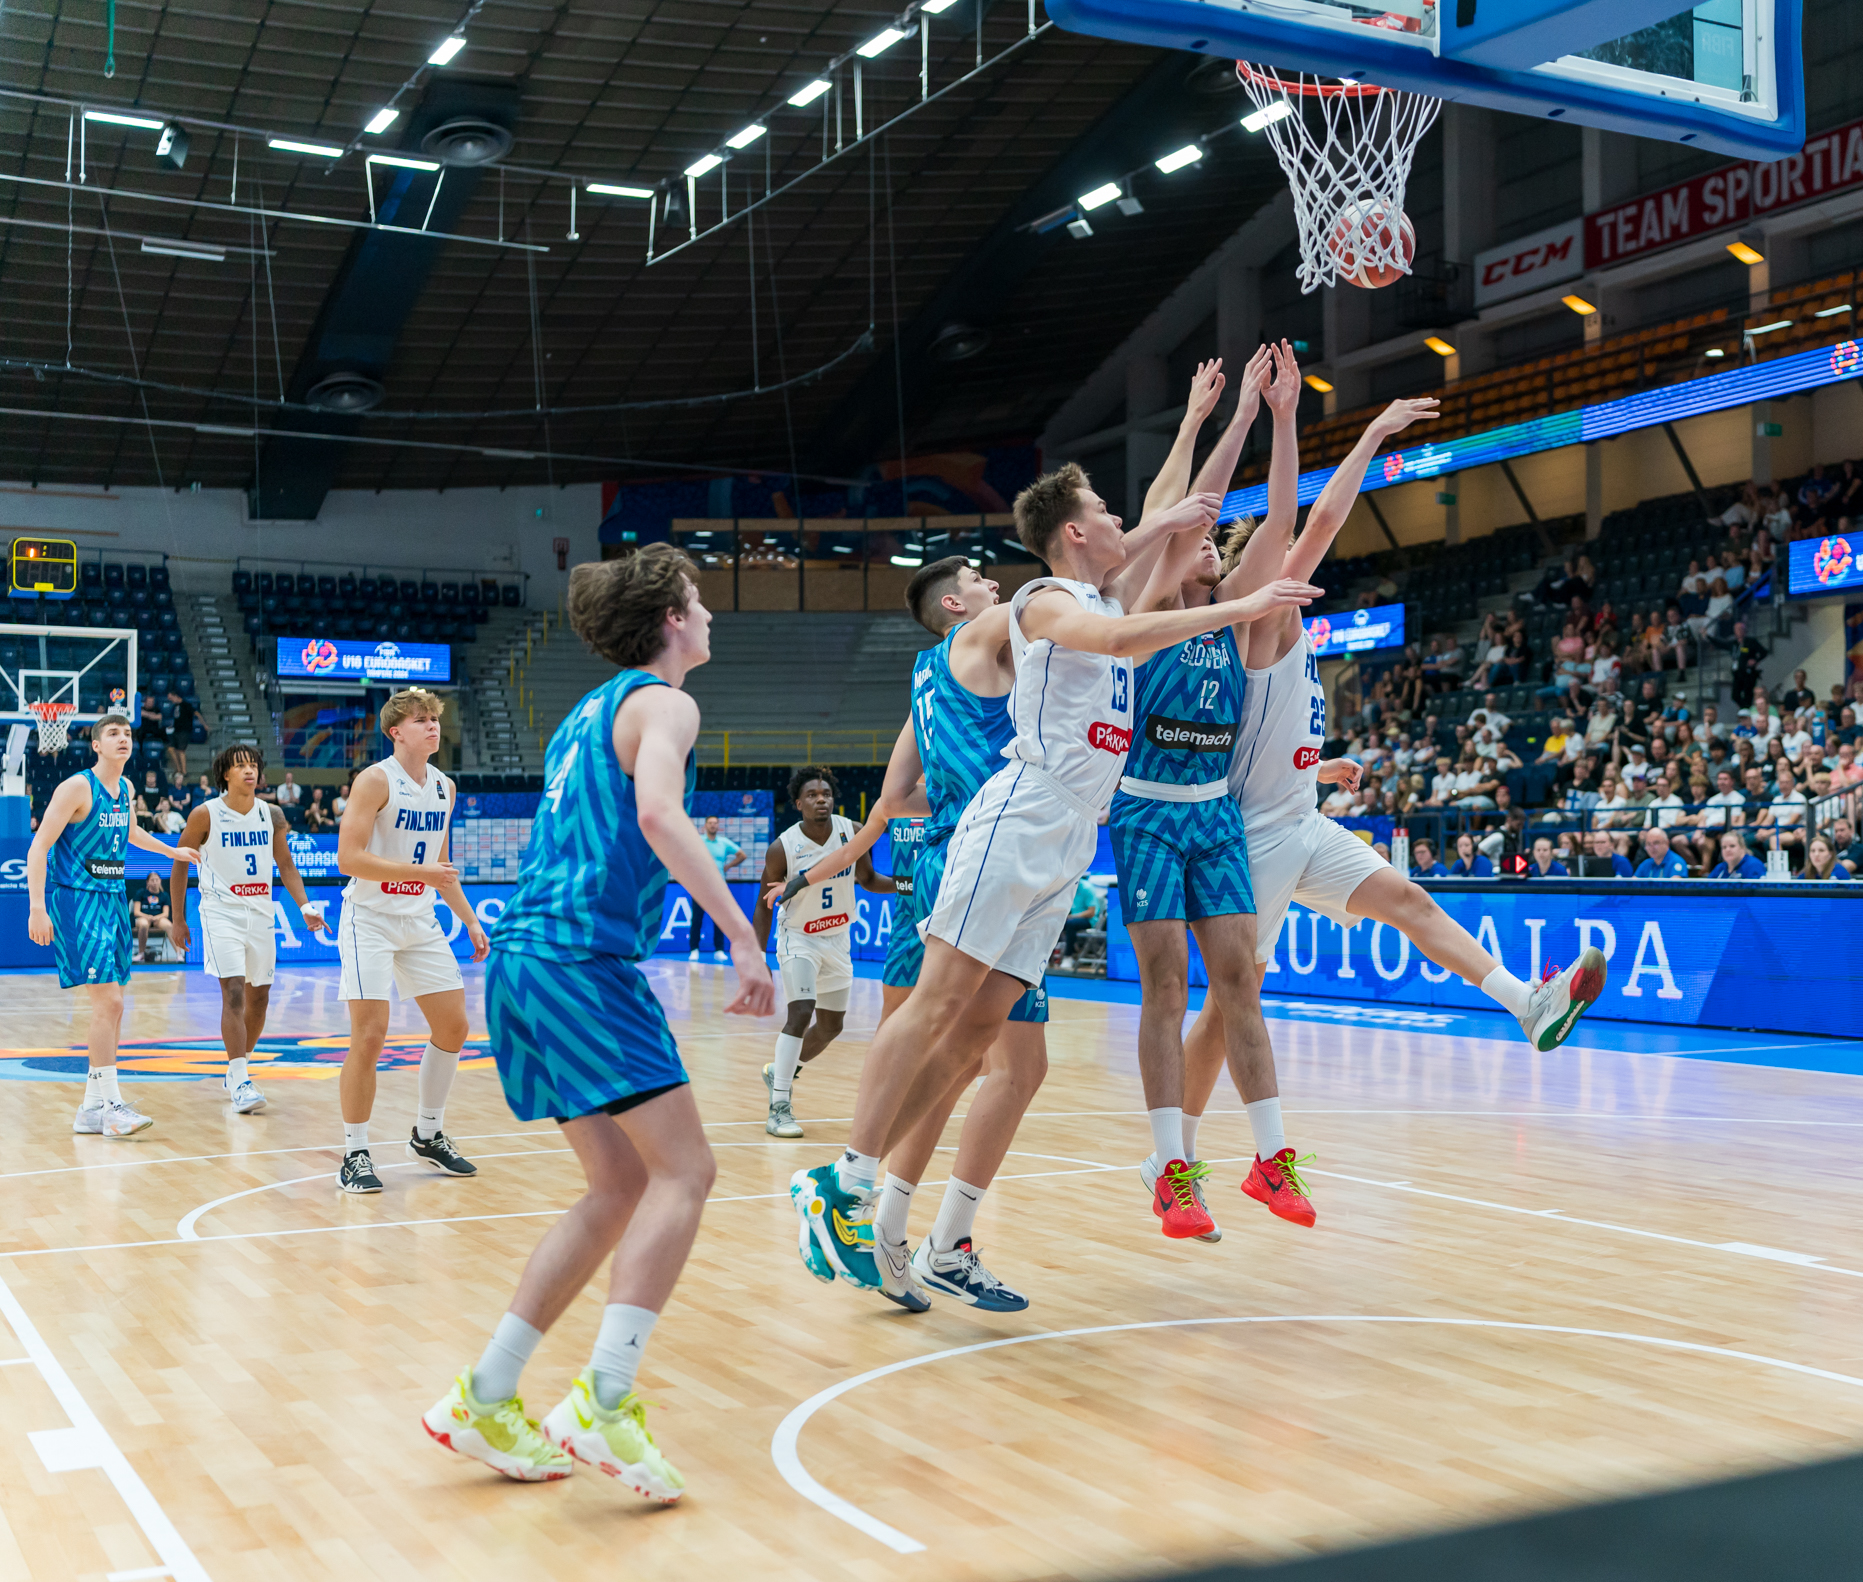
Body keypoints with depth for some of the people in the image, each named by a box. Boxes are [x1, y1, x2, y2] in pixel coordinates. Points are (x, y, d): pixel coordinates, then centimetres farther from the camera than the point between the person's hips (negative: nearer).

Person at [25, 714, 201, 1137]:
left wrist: (172, 851, 39)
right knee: (107, 999, -16)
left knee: (112, 1005, 7)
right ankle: (109, 1104, -11)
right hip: (75, 898, -8)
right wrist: (37, 907, -23)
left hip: (112, 897, 8)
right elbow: (38, 848, -15)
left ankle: (92, 1109, 14)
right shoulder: (76, 787, -12)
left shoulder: (126, 789, 11)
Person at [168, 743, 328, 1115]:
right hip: (221, 913, -5)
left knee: (258, 998, 10)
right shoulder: (205, 815, -8)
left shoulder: (271, 815, 3)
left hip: (260, 914, 5)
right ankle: (240, 1084, -18)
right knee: (234, 993, -17)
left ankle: (234, 1071, 29)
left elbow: (285, 865, 9)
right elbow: (179, 865, 1)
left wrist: (305, 907, -5)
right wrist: (178, 920, 1)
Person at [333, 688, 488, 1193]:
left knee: (453, 1025, 7)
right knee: (370, 1034, -12)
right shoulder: (376, 780, -13)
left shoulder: (444, 787, 8)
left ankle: (428, 1136, 23)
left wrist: (470, 921, 16)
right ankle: (355, 1155, 0)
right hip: (370, 919, -7)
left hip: (419, 920, 7)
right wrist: (420, 872, -26)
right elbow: (348, 857, -21)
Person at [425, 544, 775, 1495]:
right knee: (682, 1170, -8)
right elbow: (657, 813, -22)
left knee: (621, 1186, 10)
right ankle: (604, 1400, -17)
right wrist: (742, 934, -25)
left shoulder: (590, 710, 24)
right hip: (583, 955, -9)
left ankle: (482, 1400, 10)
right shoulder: (660, 702, -4)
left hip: (525, 953, 9)